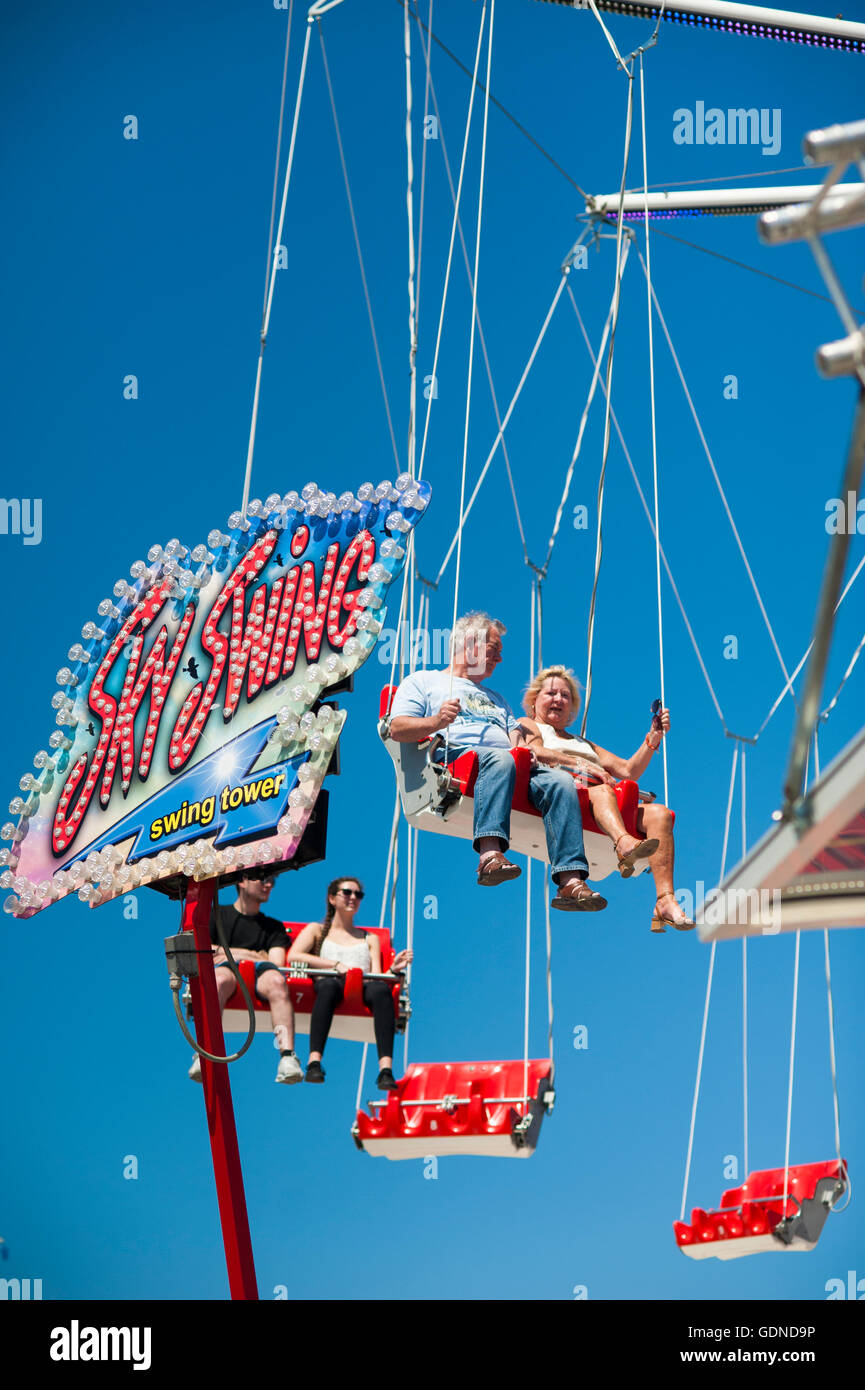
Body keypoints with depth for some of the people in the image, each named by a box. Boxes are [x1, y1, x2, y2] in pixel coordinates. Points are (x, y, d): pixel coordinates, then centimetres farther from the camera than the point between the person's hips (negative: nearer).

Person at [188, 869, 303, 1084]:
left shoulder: (274, 927, 27)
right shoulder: (217, 915, 23)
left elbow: (277, 963, 10)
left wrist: (231, 952, 4)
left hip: (259, 973, 1)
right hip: (222, 970, -1)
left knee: (275, 980, -36)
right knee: (221, 978, -40)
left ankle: (287, 1056, -52)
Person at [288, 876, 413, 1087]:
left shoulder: (370, 938, 33)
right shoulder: (317, 930, 26)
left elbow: (377, 978, 17)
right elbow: (293, 956, 5)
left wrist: (393, 970, -6)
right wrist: (337, 965, -4)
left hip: (362, 988, 2)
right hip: (326, 981, -2)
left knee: (380, 989, -36)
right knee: (329, 984, -41)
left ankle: (386, 1069, -52)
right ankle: (314, 1062, -52)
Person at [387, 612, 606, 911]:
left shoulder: (495, 698, 40)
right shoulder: (423, 681, 22)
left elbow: (515, 735, 26)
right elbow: (397, 729, 5)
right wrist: (436, 722, -15)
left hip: (514, 768, 5)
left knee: (560, 780, -25)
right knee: (499, 758, -39)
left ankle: (571, 881, -39)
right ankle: (490, 853, -56)